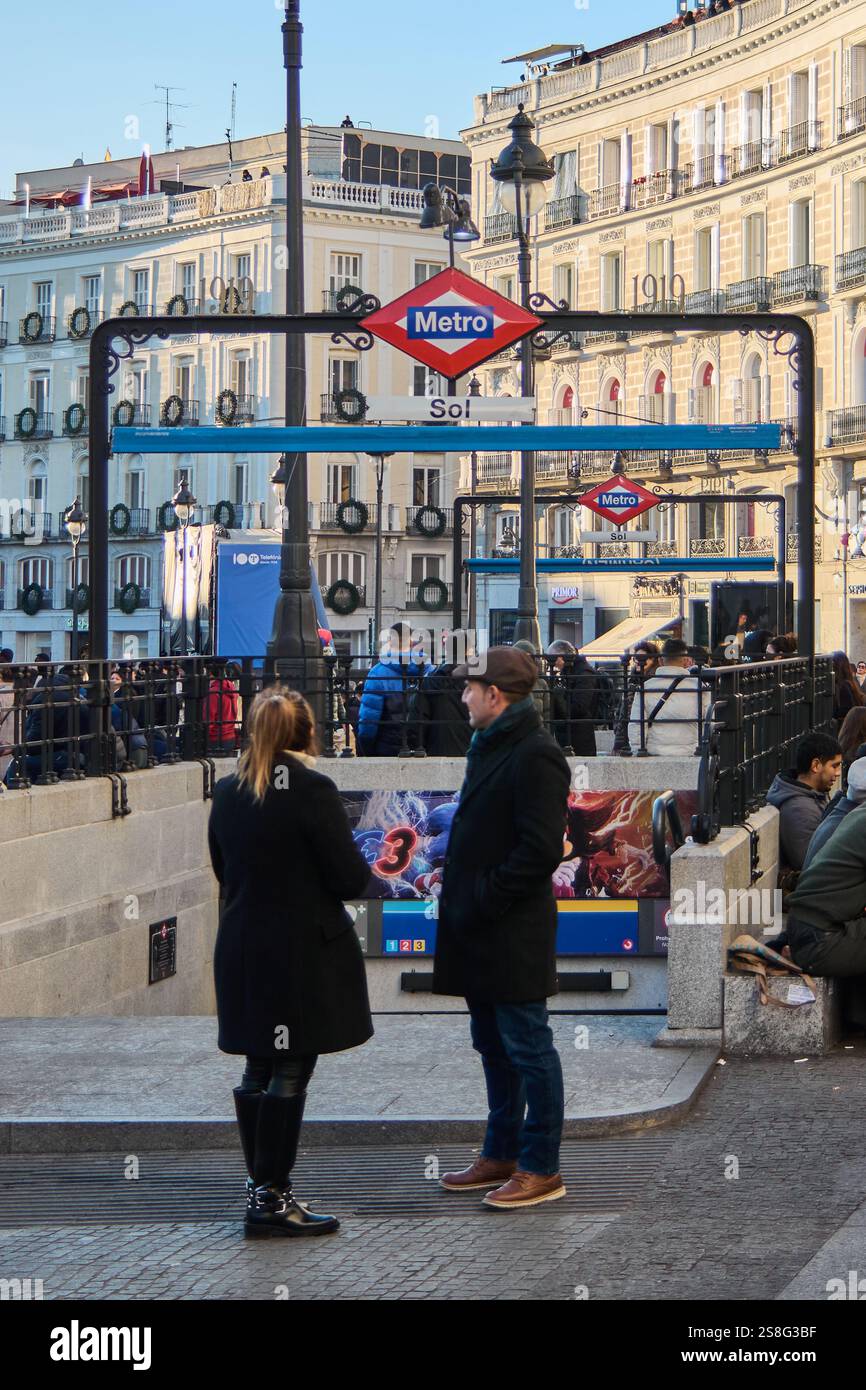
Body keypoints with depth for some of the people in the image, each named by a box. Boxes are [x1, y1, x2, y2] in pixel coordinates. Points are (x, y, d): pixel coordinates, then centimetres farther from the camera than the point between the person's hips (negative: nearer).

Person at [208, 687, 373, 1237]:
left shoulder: (228, 793, 5)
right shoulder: (312, 790, -14)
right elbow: (351, 878, -13)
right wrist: (355, 861, 8)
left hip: (242, 949, 6)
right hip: (303, 954, -6)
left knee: (259, 1070, 14)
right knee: (290, 1074, -2)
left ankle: (262, 1187, 21)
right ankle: (271, 1198, -1)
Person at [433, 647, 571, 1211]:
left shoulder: (536, 755, -17)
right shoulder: (490, 746, 15)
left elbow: (541, 848, -23)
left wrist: (484, 899, -19)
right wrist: (461, 900, 12)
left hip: (515, 934, -10)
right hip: (482, 931, 10)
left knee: (527, 1046, -4)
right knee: (494, 1046, 17)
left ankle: (542, 1169, 3)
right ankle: (502, 1155, 27)